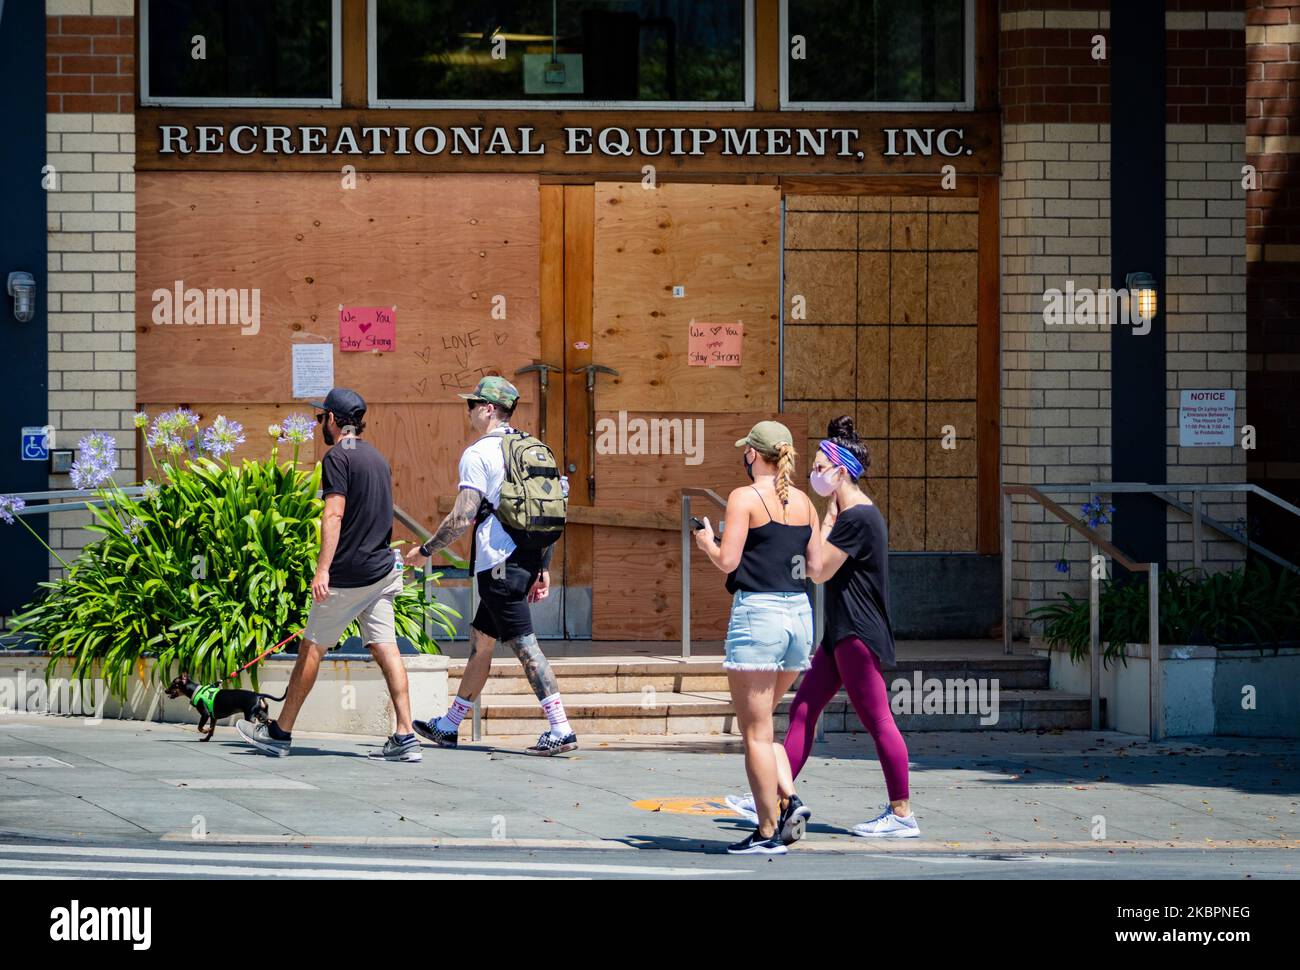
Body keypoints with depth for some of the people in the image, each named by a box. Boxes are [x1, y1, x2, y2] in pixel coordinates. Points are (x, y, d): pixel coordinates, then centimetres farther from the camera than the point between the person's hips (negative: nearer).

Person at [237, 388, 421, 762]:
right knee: (385, 649, 2)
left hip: (348, 576, -8)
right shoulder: (376, 456, 16)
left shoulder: (338, 457, -10)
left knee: (311, 648, 3)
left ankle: (280, 732, 11)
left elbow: (334, 514, -20)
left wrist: (323, 569, -25)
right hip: (382, 570, 8)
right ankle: (405, 736, -8)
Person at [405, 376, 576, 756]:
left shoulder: (478, 454, -9)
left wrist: (425, 550, -3)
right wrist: (543, 568, 19)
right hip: (527, 559, 9)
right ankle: (449, 727, 26)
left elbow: (462, 517, -16)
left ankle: (561, 730, -17)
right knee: (480, 637, 17)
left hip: (499, 564, -9)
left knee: (524, 643, -11)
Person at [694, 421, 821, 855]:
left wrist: (706, 542, 9)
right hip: (799, 613, 7)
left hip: (756, 612, -7)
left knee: (755, 732, 0)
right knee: (761, 724, 20)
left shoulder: (745, 498, -7)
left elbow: (728, 561, -11)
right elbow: (816, 565, 12)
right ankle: (788, 800, 2)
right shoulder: (803, 502, 11)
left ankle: (768, 832, 0)